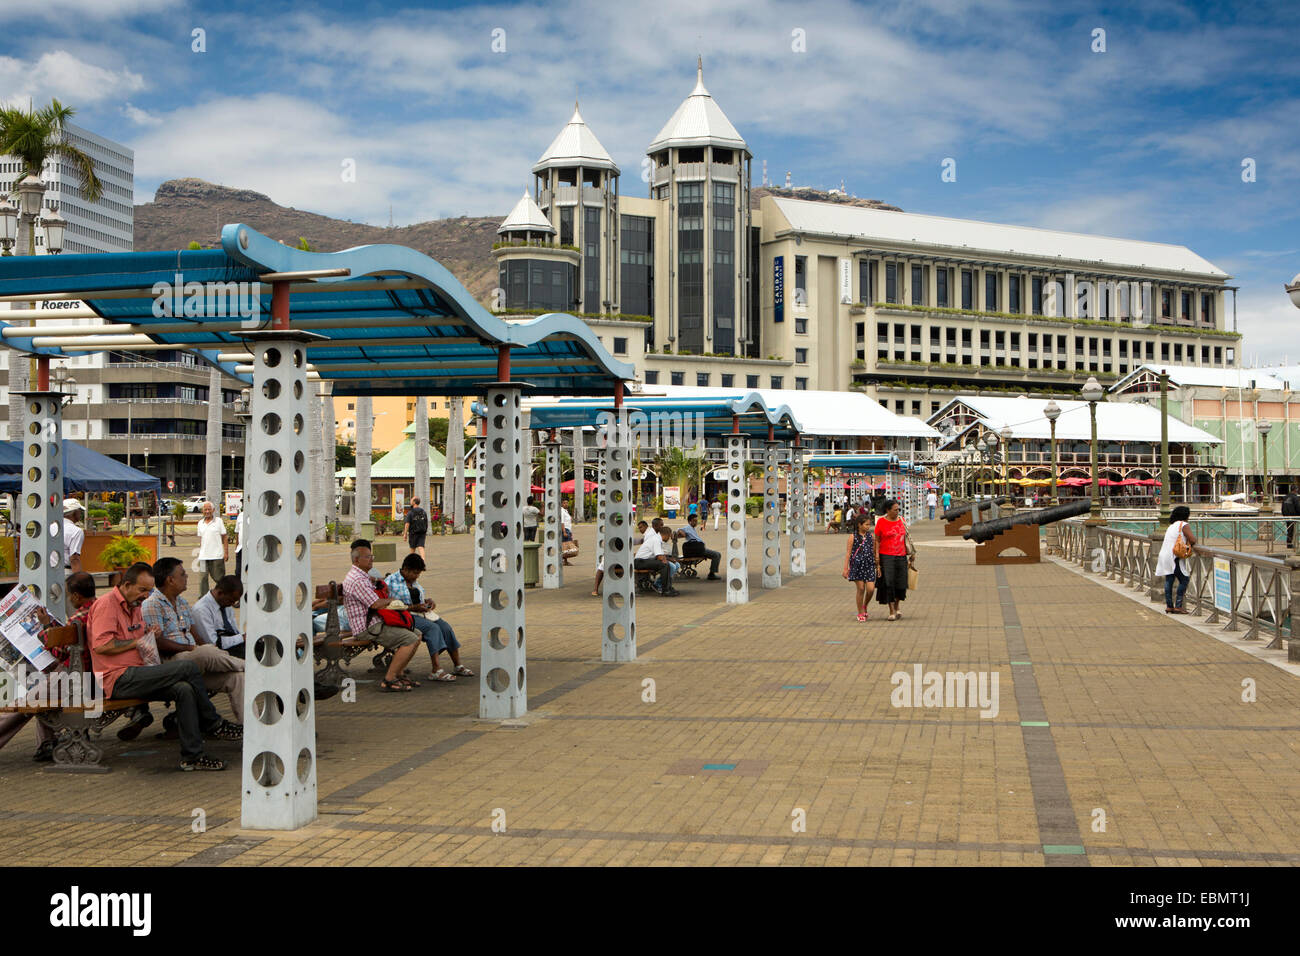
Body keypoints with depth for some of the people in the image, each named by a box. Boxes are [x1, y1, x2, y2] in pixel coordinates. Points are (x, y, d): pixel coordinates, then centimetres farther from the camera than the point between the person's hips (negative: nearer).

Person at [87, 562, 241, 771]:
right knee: (188, 667, -21)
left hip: (135, 676, 9)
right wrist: (136, 642, -11)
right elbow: (101, 646, -18)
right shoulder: (106, 604, -6)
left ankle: (192, 756, -17)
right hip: (118, 679, -9)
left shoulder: (135, 607, 23)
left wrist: (149, 634, 13)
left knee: (185, 689, -20)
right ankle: (215, 725, -6)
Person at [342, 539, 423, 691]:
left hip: (376, 622, 11)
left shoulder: (364, 576, 19)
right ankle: (388, 680, -19)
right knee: (410, 639, -22)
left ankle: (399, 673, 9)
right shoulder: (357, 580, -18)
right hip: (367, 628, -11)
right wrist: (390, 600, -2)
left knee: (416, 634, 9)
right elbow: (377, 604, -22)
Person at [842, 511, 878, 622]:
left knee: (870, 589, -7)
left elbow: (874, 552, 14)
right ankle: (860, 613, 13)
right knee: (861, 589, -1)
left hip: (869, 566, 3)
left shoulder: (871, 536, 7)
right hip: (857, 565, -3)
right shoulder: (853, 537, -4)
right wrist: (845, 568, -5)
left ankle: (865, 607, 21)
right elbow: (848, 553, -2)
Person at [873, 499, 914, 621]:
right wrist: (877, 560, -7)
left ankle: (897, 608, 27)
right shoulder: (881, 522, -3)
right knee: (888, 583, -9)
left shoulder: (901, 521, 9)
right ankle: (892, 611, -1)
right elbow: (877, 541, -2)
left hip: (901, 556, 4)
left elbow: (906, 539, 16)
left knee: (901, 584, 5)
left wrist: (909, 557, 13)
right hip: (886, 556, -4)